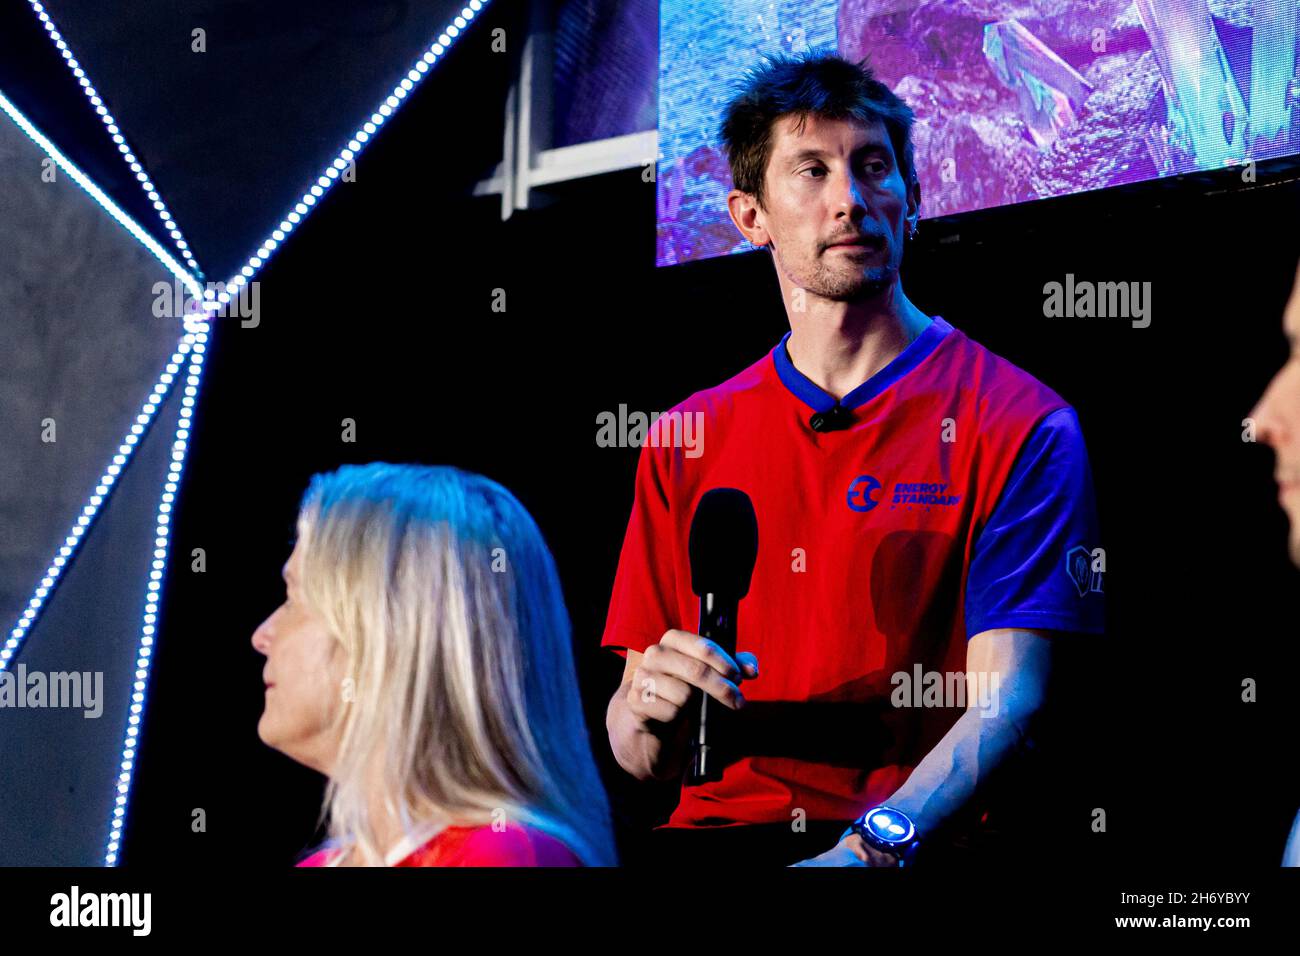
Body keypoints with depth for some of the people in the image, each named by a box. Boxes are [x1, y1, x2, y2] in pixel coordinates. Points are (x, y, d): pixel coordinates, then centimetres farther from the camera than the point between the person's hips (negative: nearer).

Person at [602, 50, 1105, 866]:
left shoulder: (1018, 424, 3)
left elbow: (1007, 701, -9)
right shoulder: (686, 441, 13)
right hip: (716, 835, 3)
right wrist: (650, 711, -9)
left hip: (919, 850, -3)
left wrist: (873, 843, -26)